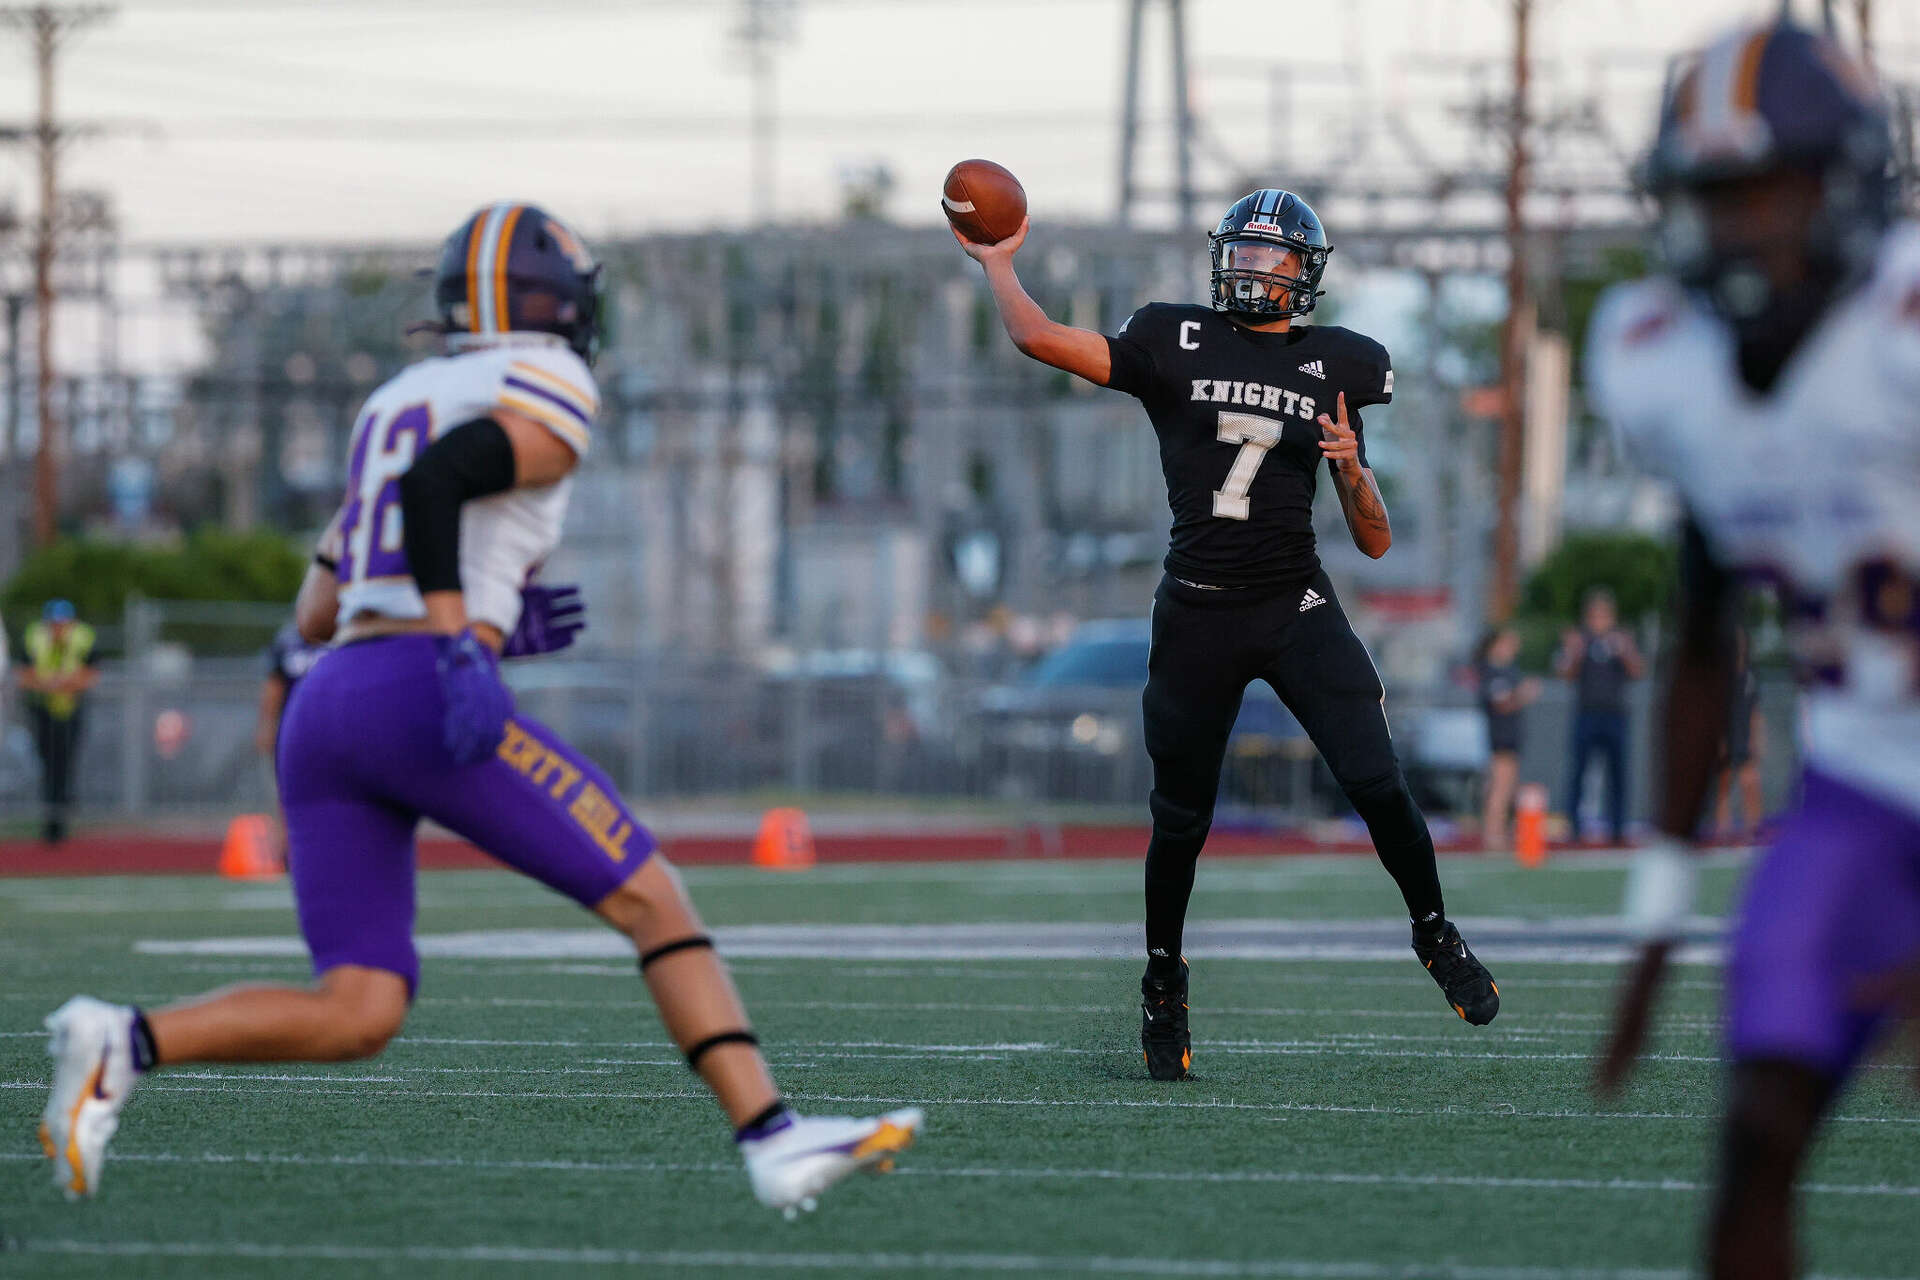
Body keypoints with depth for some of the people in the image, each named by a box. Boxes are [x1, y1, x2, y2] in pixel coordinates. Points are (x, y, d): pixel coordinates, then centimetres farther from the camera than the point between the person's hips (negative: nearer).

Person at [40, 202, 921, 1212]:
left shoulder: (398, 405, 29)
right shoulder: (553, 399, 5)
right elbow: (436, 481, -16)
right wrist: (462, 646, -24)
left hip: (323, 713, 7)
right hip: (425, 703, -7)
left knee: (356, 1017, 0)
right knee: (655, 903, 1)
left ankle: (124, 1043, -21)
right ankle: (775, 1144, -7)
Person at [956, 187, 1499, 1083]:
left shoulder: (1333, 370, 8)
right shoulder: (1174, 345, 4)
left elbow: (1375, 544, 8)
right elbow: (1039, 339, -6)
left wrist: (1352, 468, -11)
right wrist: (996, 262, 8)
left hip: (1298, 607, 1)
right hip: (1199, 613, 0)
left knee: (1378, 788, -10)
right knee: (1180, 819, 7)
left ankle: (1434, 933, 15)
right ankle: (1162, 985, 28)